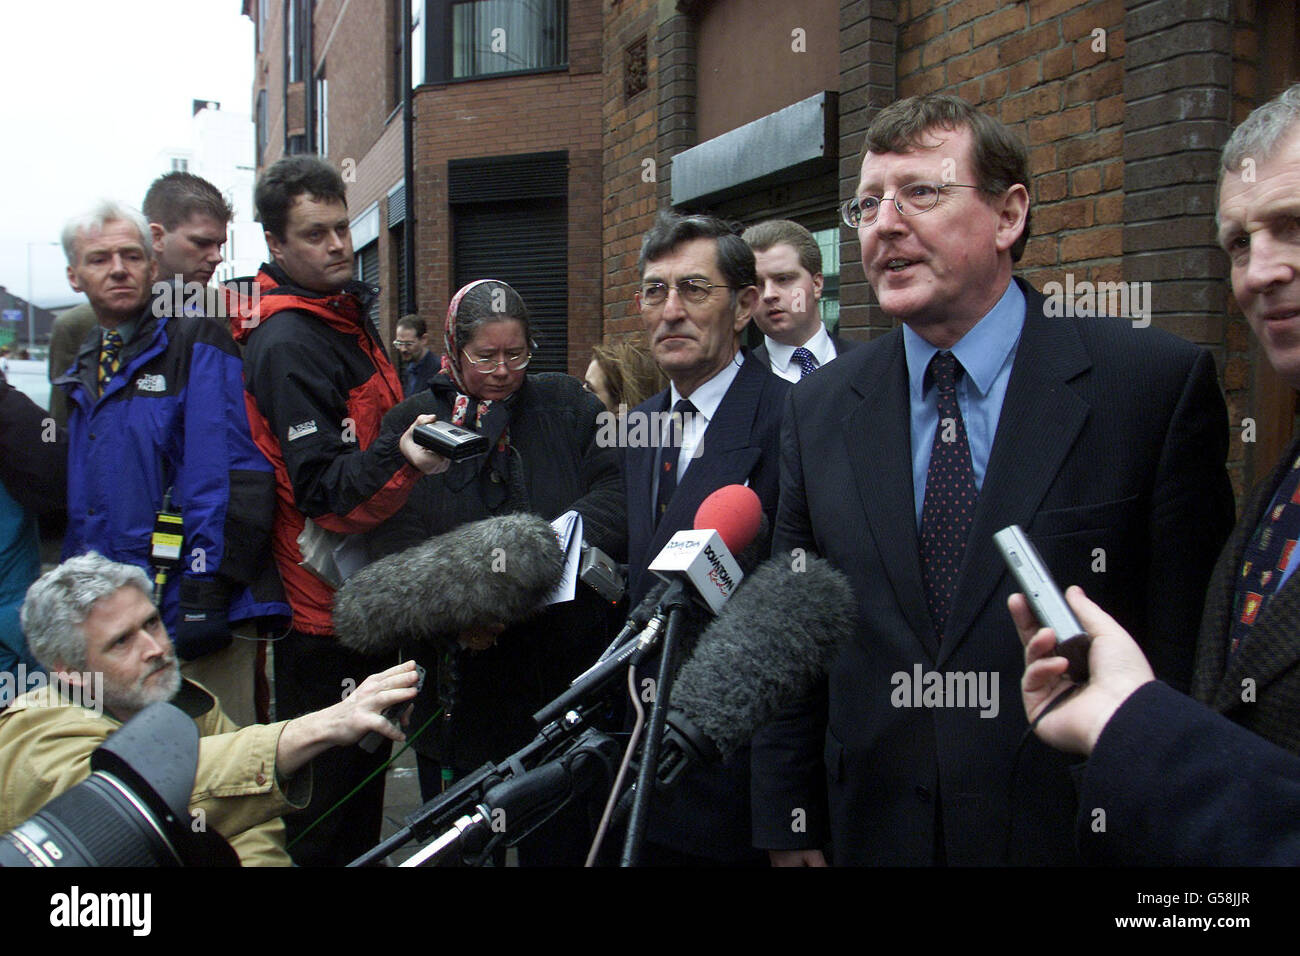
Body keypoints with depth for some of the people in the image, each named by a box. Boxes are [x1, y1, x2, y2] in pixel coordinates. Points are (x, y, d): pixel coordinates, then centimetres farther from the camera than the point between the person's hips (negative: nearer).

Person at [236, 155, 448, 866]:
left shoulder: (347, 316, 12)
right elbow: (326, 493, -25)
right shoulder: (288, 342, -18)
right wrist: (400, 456, -40)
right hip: (325, 616, -9)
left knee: (363, 781, 20)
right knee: (325, 815, 0)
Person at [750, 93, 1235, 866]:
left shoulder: (1158, 384, -9)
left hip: (1080, 830, -3)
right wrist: (787, 824, 5)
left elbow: (1192, 647, -9)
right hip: (874, 832, 3)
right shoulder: (820, 411, 2)